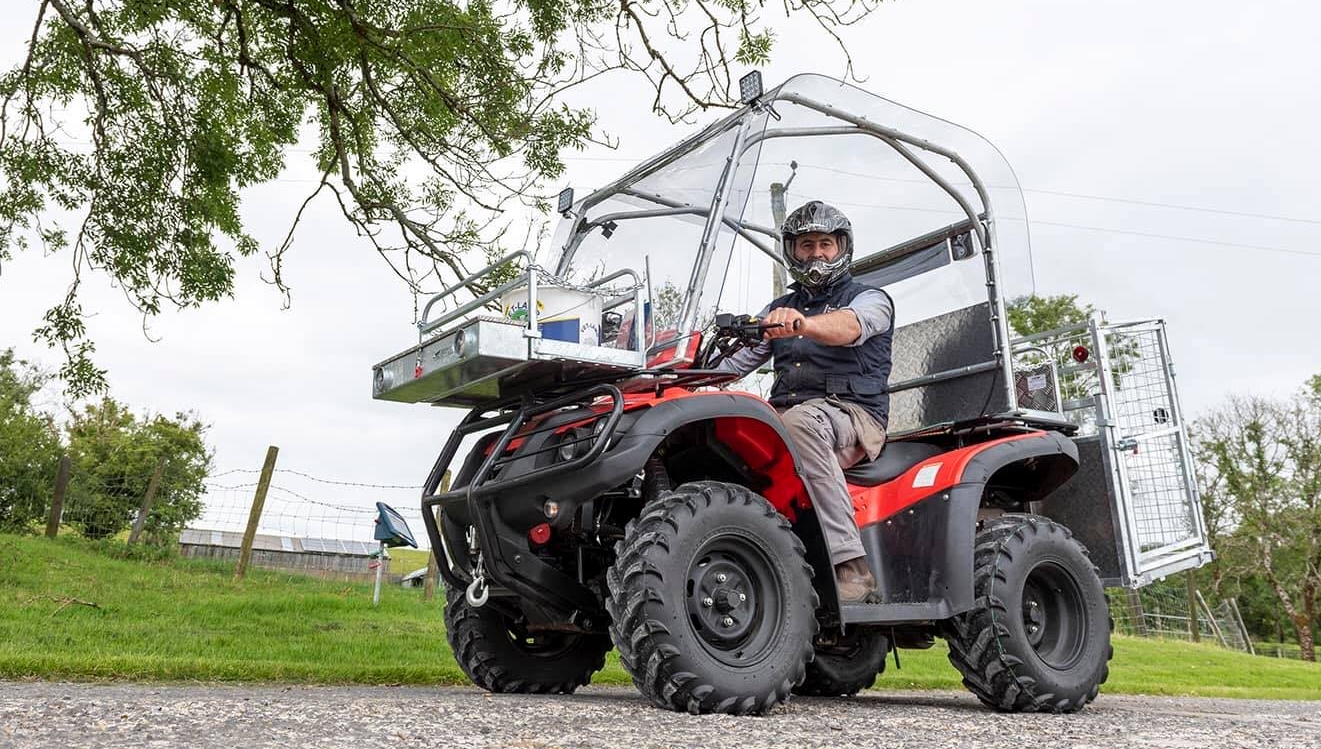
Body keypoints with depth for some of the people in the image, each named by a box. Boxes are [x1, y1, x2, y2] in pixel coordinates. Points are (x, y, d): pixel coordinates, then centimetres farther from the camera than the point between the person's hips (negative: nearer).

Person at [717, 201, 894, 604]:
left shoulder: (871, 299, 9)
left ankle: (851, 567, -41)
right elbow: (735, 362, 20)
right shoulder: (778, 310, 28)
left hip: (852, 414, -4)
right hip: (783, 415, 5)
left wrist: (802, 324, -39)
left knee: (801, 421, -40)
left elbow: (849, 326, -17)